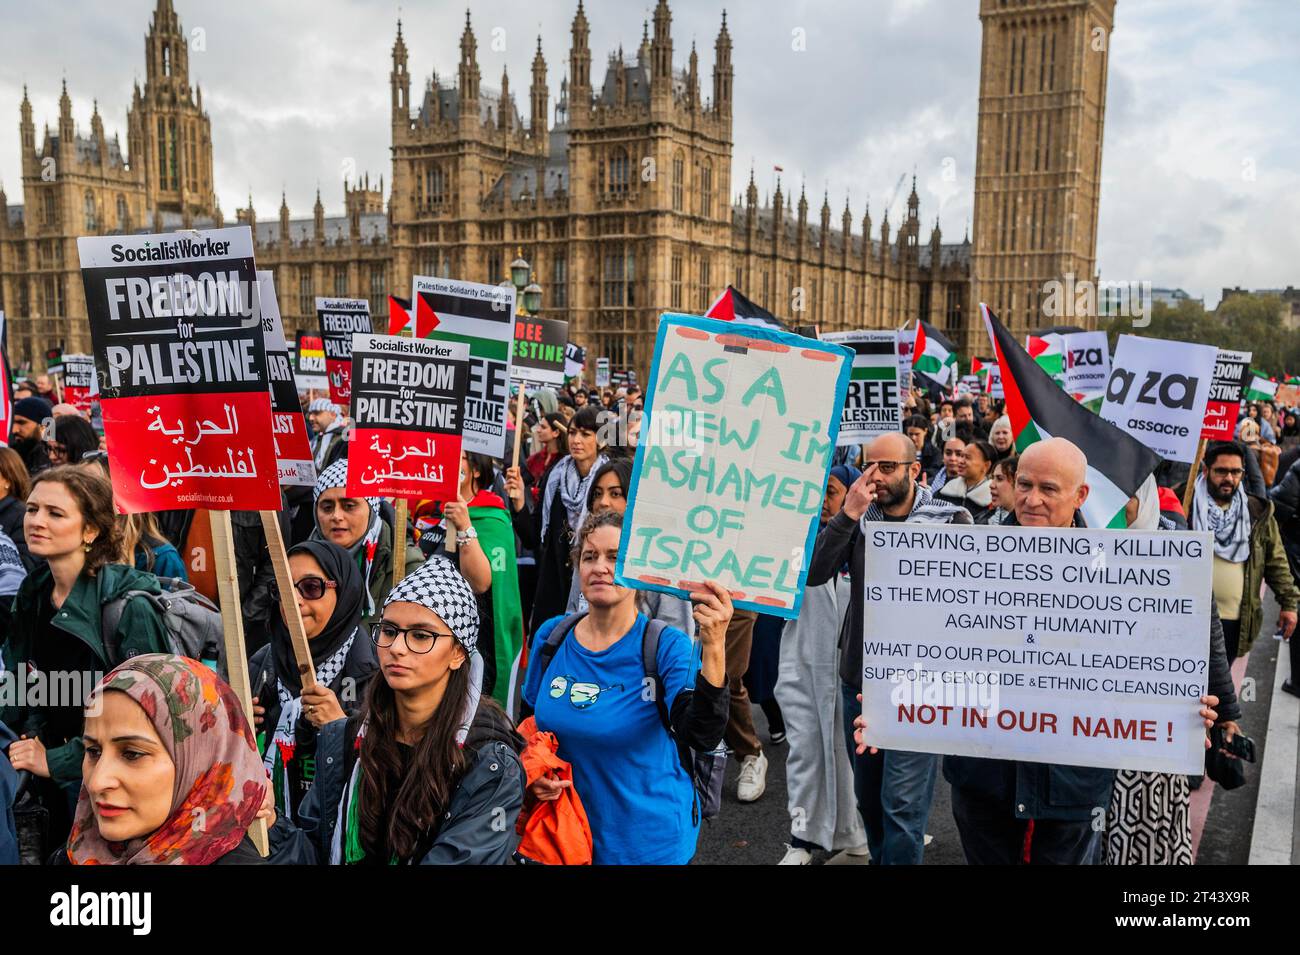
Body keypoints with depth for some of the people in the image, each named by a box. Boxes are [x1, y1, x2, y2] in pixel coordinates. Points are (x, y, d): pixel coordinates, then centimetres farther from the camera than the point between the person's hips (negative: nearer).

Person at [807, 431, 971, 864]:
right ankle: (881, 858, 38)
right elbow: (813, 573, -10)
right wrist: (849, 514, -18)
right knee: (868, 798, 19)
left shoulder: (950, 521, -6)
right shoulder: (858, 518, 2)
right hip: (858, 680, 4)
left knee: (902, 806, -2)